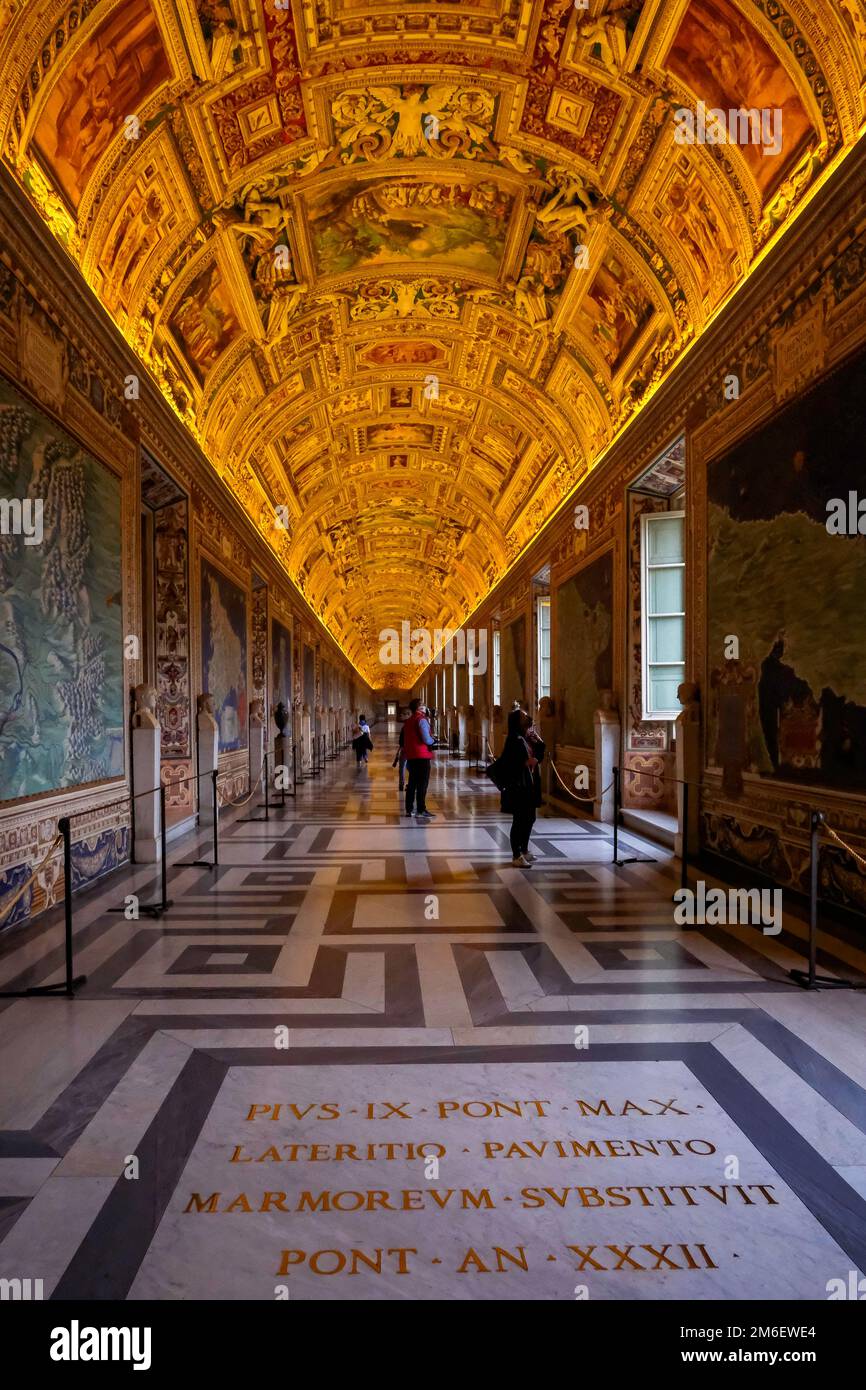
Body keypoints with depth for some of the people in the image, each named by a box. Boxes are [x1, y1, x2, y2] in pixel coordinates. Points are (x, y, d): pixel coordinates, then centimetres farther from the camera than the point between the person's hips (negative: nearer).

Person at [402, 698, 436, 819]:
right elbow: (426, 739, -18)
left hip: (410, 756, 8)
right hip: (422, 755, -8)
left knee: (412, 783, 13)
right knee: (422, 784, -6)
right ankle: (421, 811, -7)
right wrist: (432, 741, 0)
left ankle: (409, 809, 16)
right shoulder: (421, 719, -12)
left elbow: (405, 740, 19)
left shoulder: (408, 721, 15)